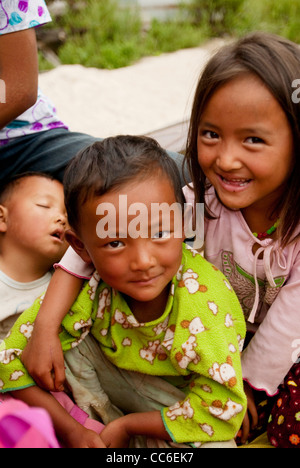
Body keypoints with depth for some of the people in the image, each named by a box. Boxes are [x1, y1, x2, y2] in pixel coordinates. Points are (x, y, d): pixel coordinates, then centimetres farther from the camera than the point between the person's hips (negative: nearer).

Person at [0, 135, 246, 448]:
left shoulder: (201, 303, -36)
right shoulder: (89, 287, -28)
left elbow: (221, 412, -30)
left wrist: (125, 426, -24)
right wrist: (71, 432, -23)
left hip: (179, 393, -2)